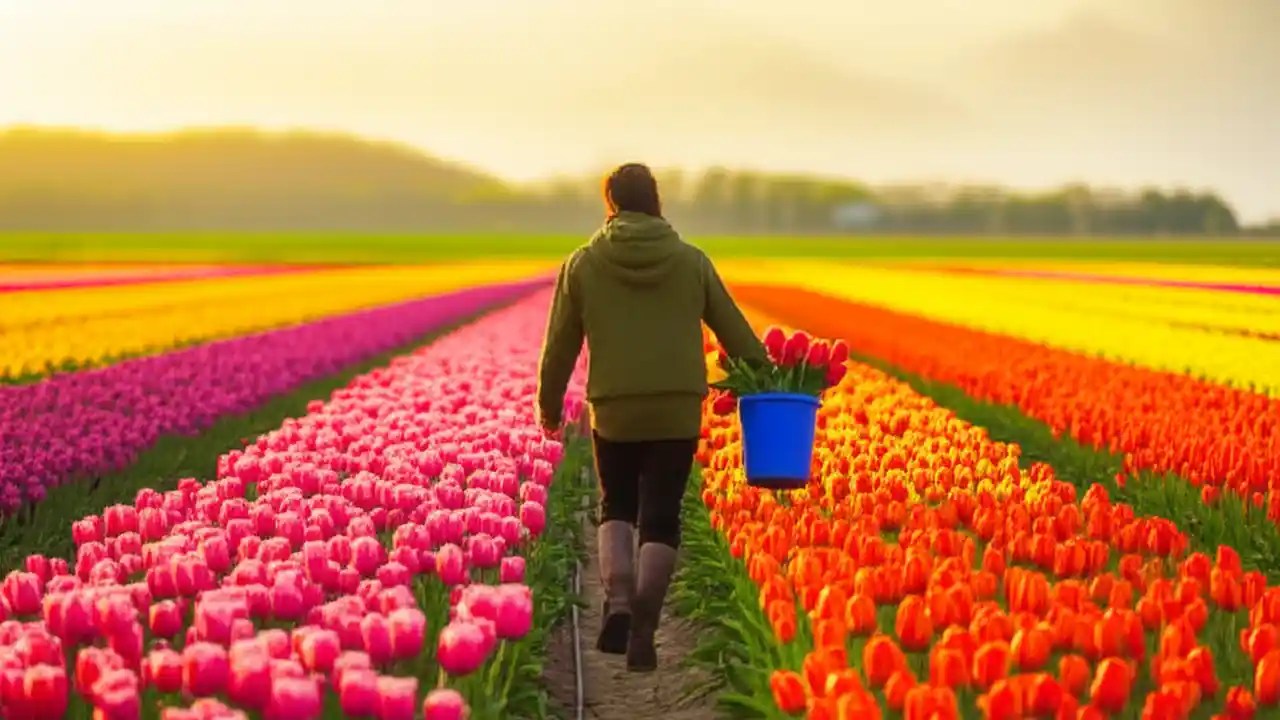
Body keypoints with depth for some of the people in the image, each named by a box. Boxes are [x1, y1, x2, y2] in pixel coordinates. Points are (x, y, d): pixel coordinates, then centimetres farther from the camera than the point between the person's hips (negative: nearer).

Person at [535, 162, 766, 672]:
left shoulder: (584, 265, 1)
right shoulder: (691, 261, 3)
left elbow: (561, 343, 5)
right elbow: (734, 332, 7)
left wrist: (549, 402, 19)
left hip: (615, 411, 0)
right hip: (677, 413, 0)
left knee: (617, 508, 19)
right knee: (661, 519, 7)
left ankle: (618, 602, -2)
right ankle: (644, 628, -2)